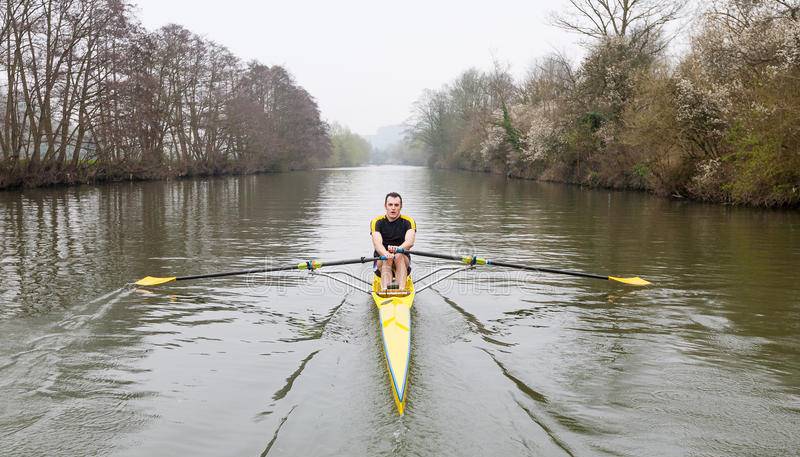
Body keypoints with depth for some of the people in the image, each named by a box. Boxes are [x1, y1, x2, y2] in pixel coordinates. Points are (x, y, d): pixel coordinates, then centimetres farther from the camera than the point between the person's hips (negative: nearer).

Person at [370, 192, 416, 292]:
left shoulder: (408, 221, -2)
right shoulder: (377, 222, -2)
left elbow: (410, 242, -22)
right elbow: (377, 243, -20)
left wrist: (398, 249, -45)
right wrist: (386, 254, -44)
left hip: (403, 262, 0)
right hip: (381, 262, 0)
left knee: (399, 256, -31)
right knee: (387, 260, -32)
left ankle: (402, 289, -53)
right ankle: (384, 290, -58)